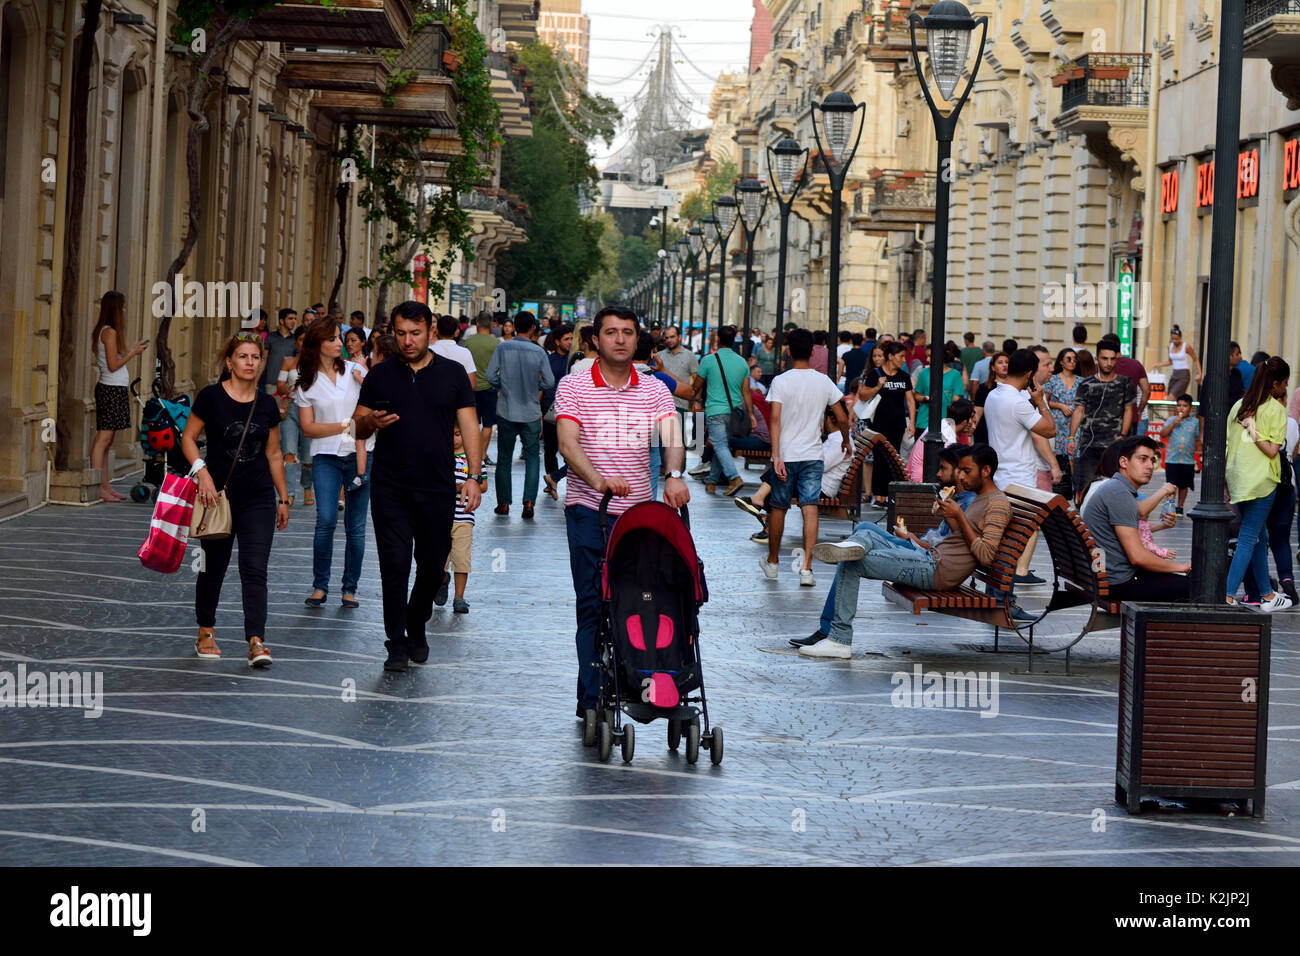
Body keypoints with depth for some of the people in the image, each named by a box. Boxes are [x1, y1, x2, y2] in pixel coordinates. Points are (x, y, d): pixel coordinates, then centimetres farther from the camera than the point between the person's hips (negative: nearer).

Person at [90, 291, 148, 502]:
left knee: (107, 441, 10)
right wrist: (133, 352, -5)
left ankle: (106, 486, 12)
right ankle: (98, 487, -14)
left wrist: (132, 350, 19)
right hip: (112, 389, -10)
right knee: (103, 438, -11)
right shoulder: (110, 332, -12)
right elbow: (113, 365, -16)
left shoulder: (109, 332, 16)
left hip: (116, 389, 10)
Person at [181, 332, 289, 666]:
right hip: (219, 494, -2)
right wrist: (202, 471, -16)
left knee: (255, 569, -8)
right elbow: (188, 438, -1)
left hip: (259, 498, 2)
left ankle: (256, 643, -13)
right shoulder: (212, 397, -4)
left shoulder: (267, 404, 6)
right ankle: (205, 634, 27)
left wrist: (283, 499, 14)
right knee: (213, 567, 10)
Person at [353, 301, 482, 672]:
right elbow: (357, 427, 11)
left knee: (432, 566, 7)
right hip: (390, 489, 0)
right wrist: (372, 422, -14)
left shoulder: (452, 374, 6)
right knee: (394, 566, -6)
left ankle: (416, 628, 29)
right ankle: (397, 645, -1)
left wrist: (474, 476, -4)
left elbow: (469, 426, 5)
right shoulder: (380, 375, 7)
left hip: (438, 489, 1)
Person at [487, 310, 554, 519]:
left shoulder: (503, 348, -6)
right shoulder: (538, 352, -7)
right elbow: (550, 382, -7)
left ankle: (503, 503, 14)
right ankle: (529, 501, -6)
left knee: (504, 458, 11)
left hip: (507, 412, 1)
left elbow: (491, 375, -9)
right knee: (532, 457, 6)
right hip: (531, 413, -1)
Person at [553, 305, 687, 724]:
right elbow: (567, 443, -13)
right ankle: (593, 699, -2)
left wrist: (674, 475, -29)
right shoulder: (573, 386, 0)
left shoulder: (654, 390, 8)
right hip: (588, 510, -3)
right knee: (593, 604, -4)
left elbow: (672, 438, -7)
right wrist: (598, 479, -31)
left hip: (639, 510, 3)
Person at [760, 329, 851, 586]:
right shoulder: (824, 382, 2)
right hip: (813, 456, 1)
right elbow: (842, 418, 6)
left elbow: (775, 419, -15)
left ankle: (773, 562, 27)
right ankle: (807, 568, -13)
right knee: (810, 509, -3)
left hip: (786, 456, -1)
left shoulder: (781, 381, -7)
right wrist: (846, 441, 25)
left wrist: (776, 456, -17)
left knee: (778, 508, 13)